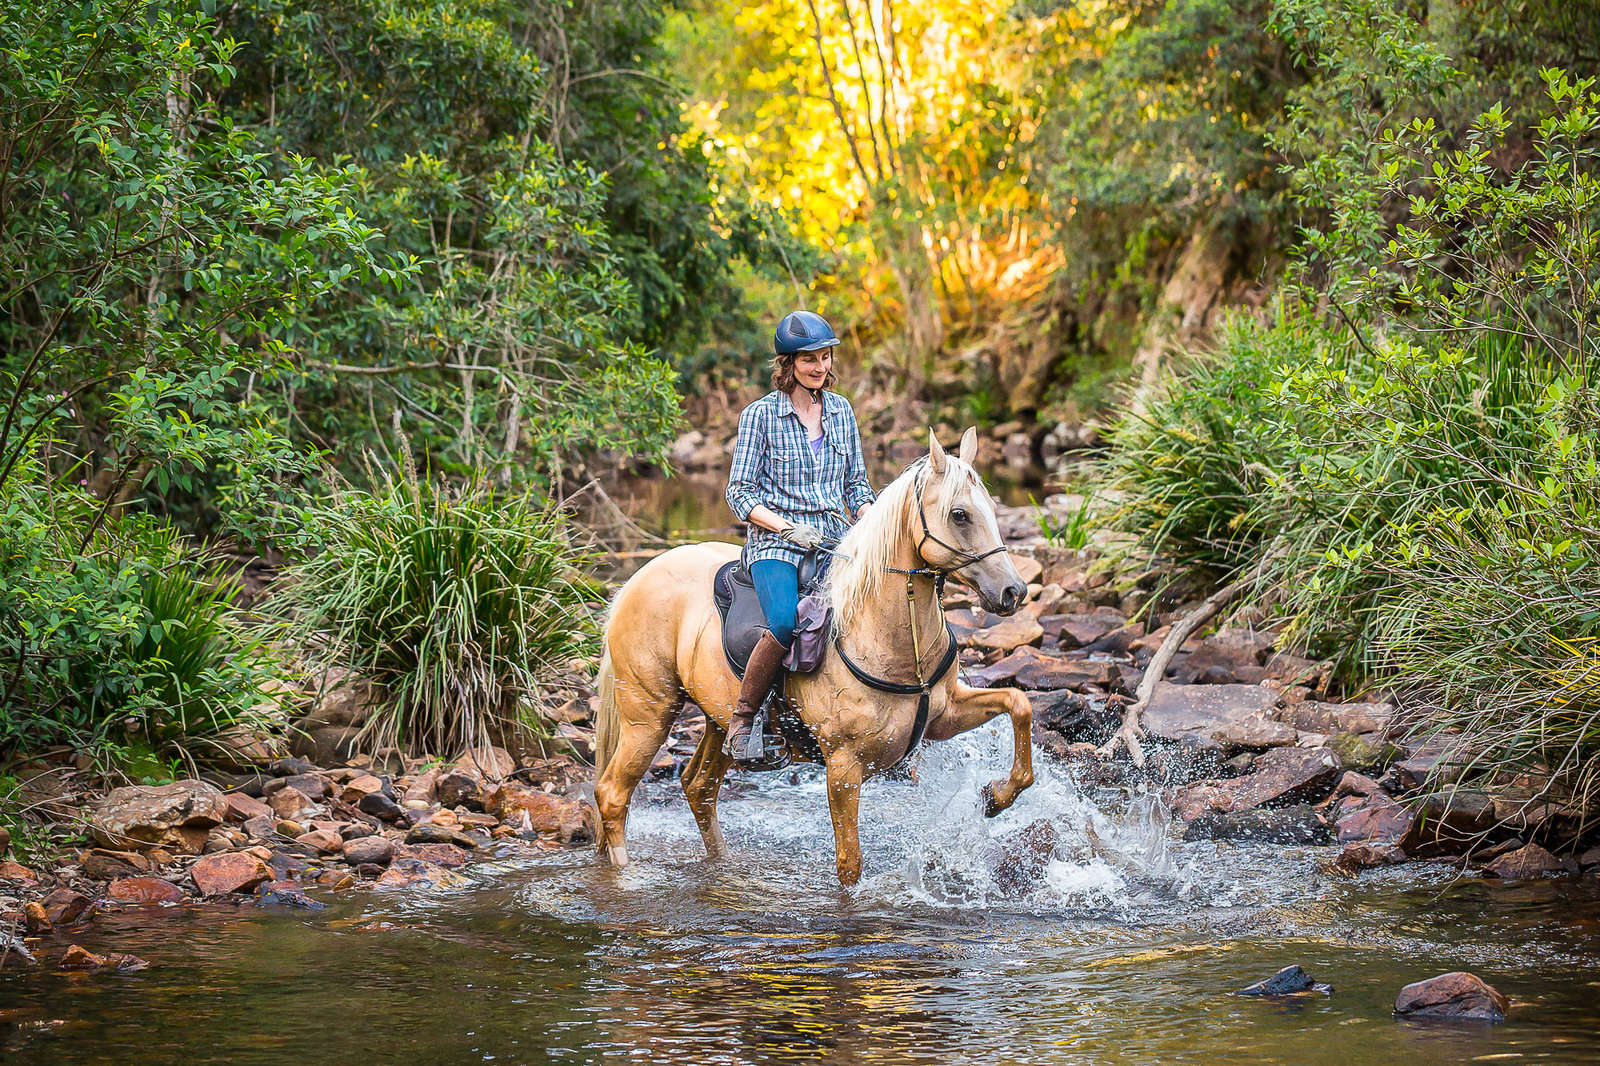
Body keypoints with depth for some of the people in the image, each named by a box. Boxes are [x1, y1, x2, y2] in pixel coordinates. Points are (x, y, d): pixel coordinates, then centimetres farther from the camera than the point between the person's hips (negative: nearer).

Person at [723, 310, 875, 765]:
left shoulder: (841, 410, 13)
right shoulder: (761, 415, -1)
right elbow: (740, 493, -2)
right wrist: (788, 526, -16)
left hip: (835, 542, 5)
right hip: (776, 545, -4)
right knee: (787, 622, -34)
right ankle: (742, 718, -14)